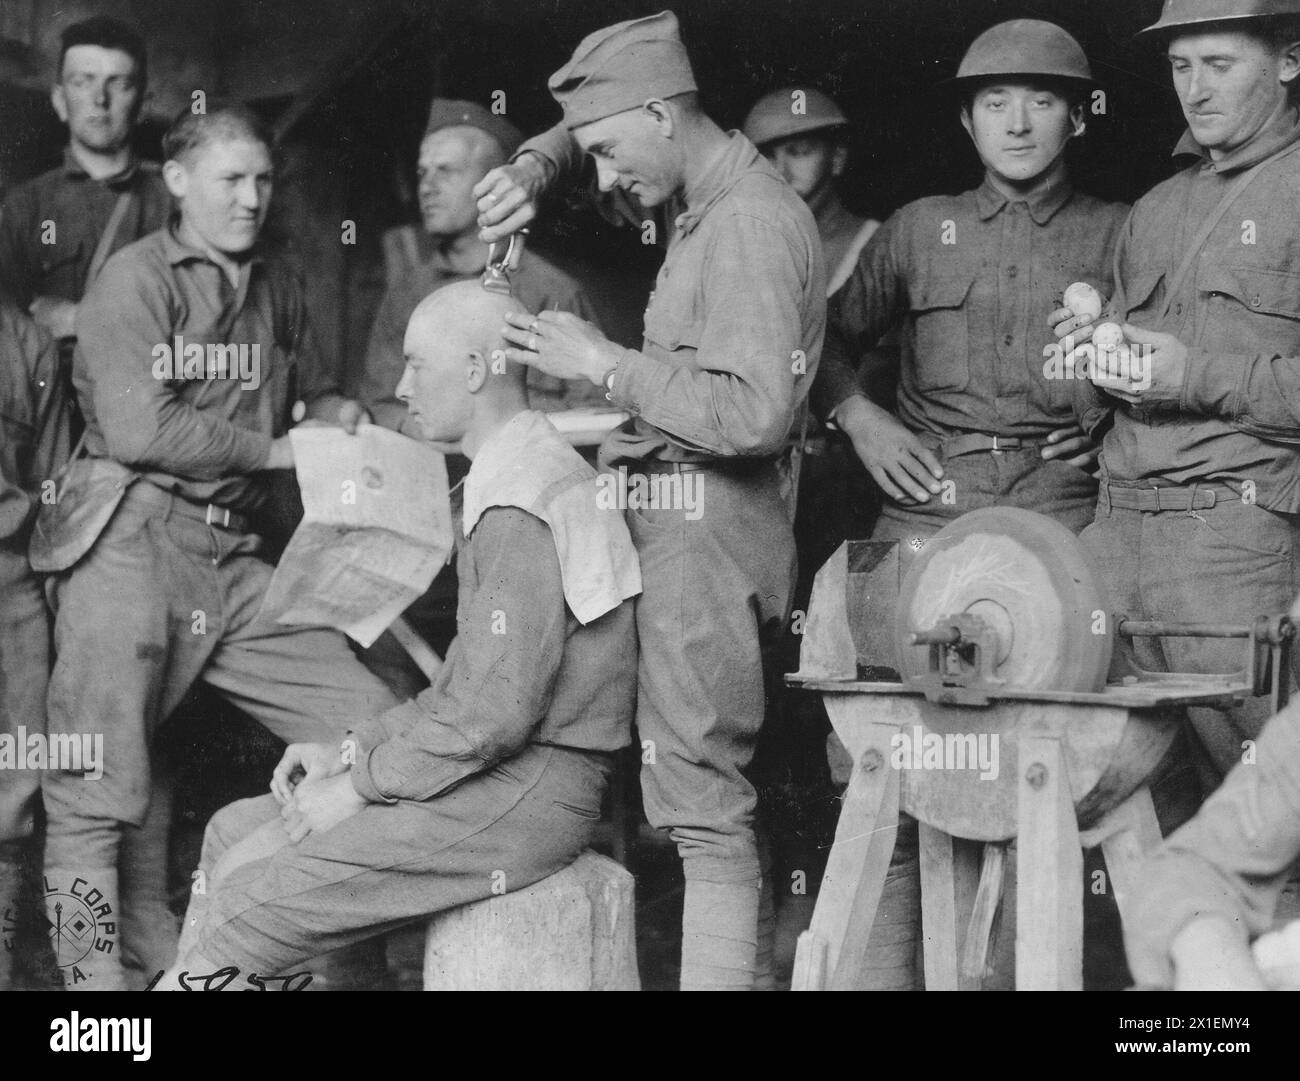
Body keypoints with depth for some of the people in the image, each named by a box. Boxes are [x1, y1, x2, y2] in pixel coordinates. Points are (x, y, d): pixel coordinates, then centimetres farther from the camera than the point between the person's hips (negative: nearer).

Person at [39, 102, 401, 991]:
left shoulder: (278, 286, 17)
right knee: (94, 799, -4)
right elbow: (141, 429, -15)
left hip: (233, 559, 6)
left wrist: (341, 417, 7)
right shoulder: (135, 280, -3)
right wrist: (279, 450, -7)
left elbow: (316, 391, 32)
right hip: (131, 543, -6)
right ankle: (94, 976, 7)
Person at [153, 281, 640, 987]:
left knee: (243, 909, -15)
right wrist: (352, 750, 11)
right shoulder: (509, 482, 20)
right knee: (233, 834, 8)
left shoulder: (521, 509, -16)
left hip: (528, 792, -11)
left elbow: (500, 708, -23)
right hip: (496, 774, 11)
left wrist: (360, 785, -13)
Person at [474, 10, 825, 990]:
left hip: (703, 524, -10)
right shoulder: (701, 201, 16)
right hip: (668, 511, 10)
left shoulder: (751, 222, -13)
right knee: (697, 788, 8)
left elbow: (754, 413, -23)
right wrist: (534, 167, 12)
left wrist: (604, 364, -17)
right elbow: (579, 136, 35)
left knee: (700, 796, -11)